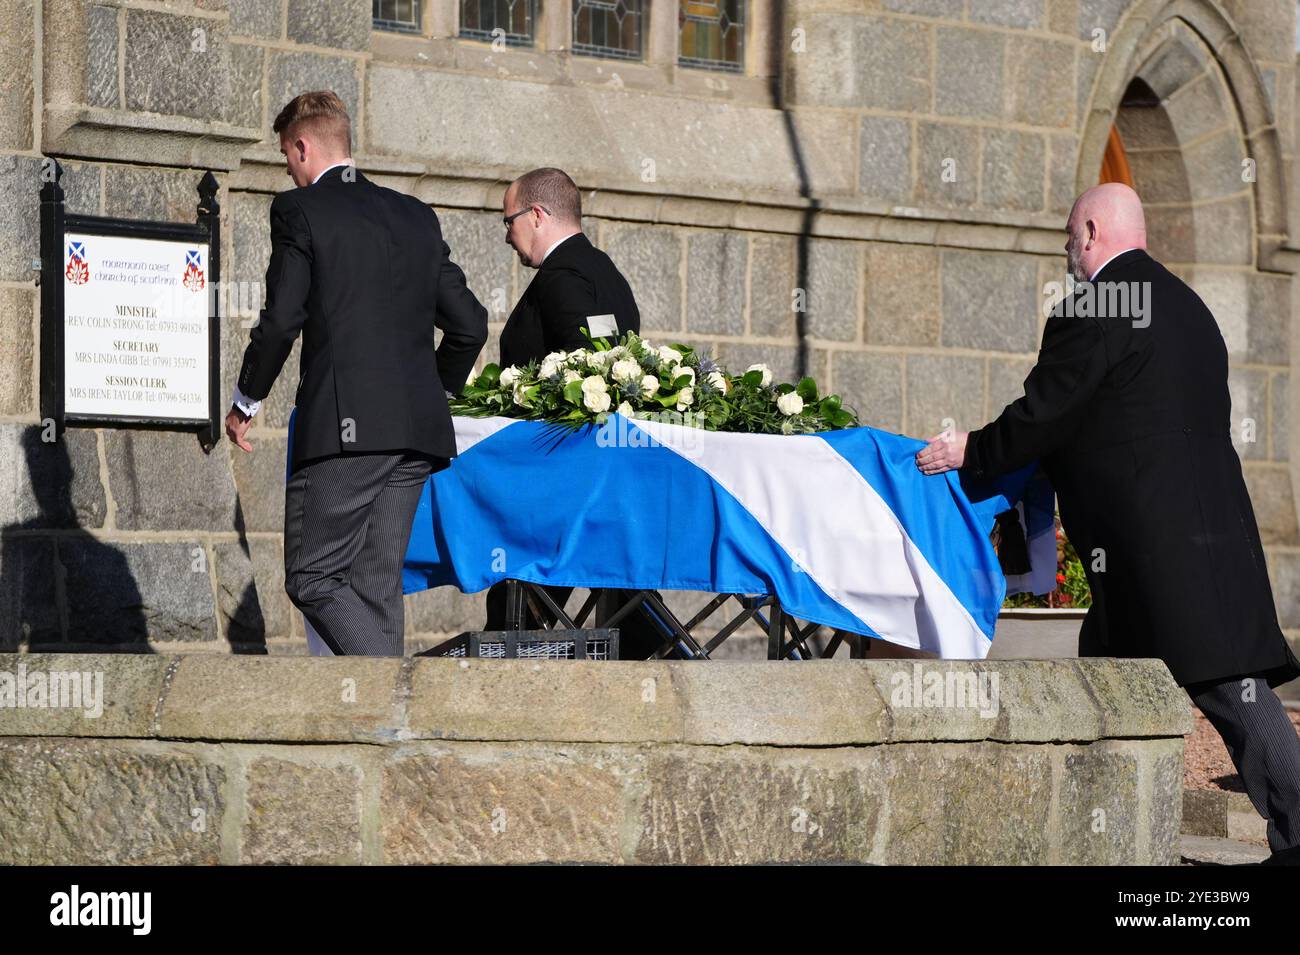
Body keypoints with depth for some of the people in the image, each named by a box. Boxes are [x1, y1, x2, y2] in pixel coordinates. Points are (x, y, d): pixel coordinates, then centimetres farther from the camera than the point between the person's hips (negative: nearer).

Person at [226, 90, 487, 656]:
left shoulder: (299, 210, -1)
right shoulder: (416, 216, 17)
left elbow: (282, 321, -9)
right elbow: (469, 323, 16)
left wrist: (246, 402, 4)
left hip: (343, 428, -6)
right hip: (417, 435, 7)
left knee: (312, 578, -2)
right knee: (375, 585, 10)